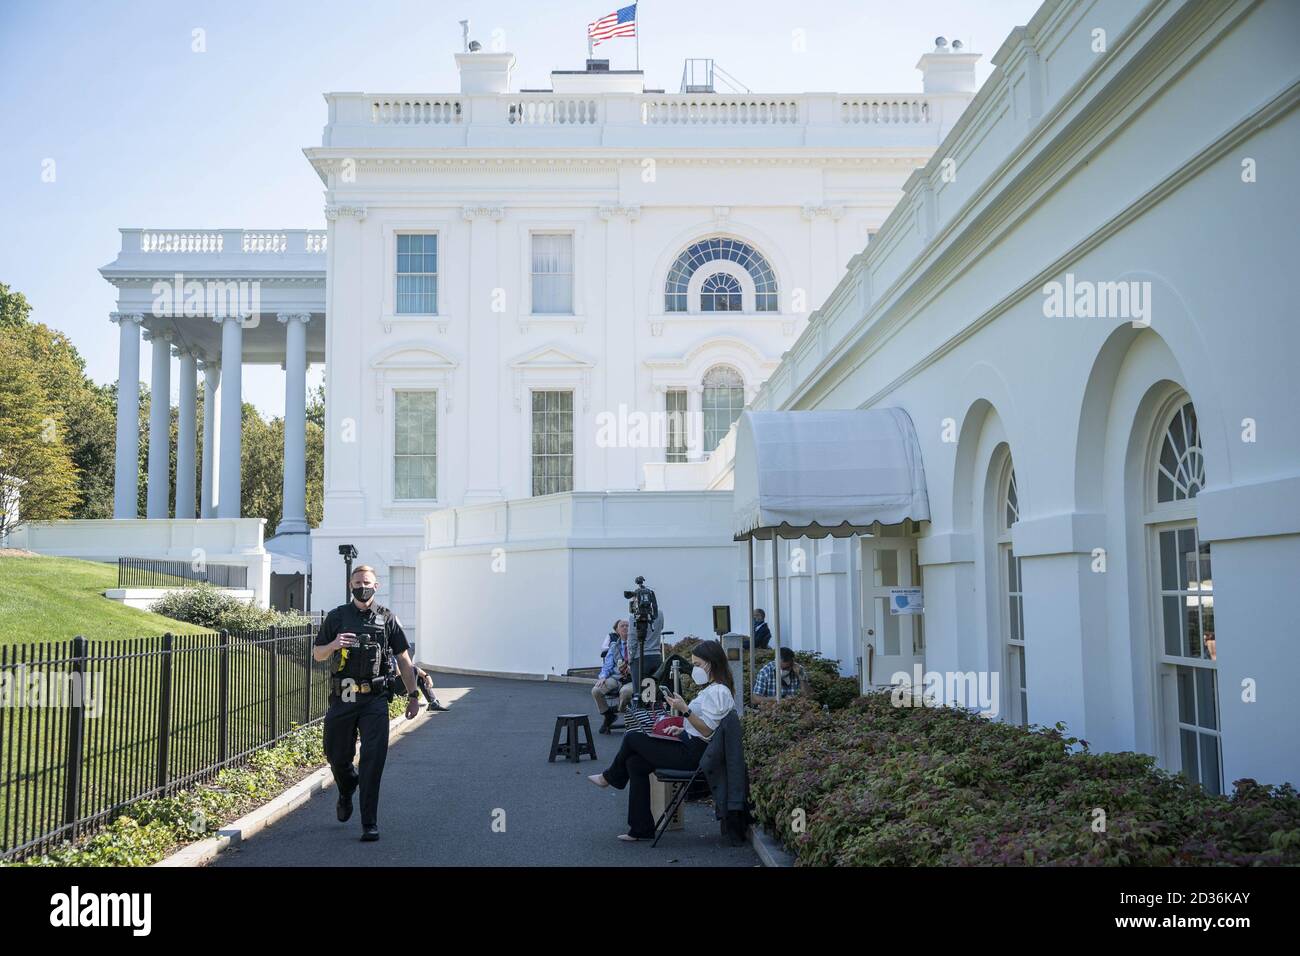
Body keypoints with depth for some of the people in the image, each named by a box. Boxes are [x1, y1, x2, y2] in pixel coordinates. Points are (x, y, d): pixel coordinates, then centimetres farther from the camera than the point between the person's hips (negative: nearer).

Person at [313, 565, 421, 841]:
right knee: (336, 756, 10)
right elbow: (317, 654, 9)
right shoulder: (336, 617, 6)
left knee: (373, 760, -8)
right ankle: (347, 792, 43)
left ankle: (369, 824, -3)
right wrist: (334, 645, -13)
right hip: (341, 698, 2)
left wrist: (413, 695, 4)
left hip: (374, 700, -1)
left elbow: (403, 659, 8)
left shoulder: (387, 619, 5)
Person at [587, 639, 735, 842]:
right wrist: (681, 729, 12)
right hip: (692, 748, 11)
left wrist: (685, 710, -27)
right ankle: (641, 829, 6)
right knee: (635, 763, 5)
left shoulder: (718, 691, -16)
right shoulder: (712, 689, 17)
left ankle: (611, 777, 25)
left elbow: (707, 730, -21)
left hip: (693, 754, -11)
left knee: (632, 738, -4)